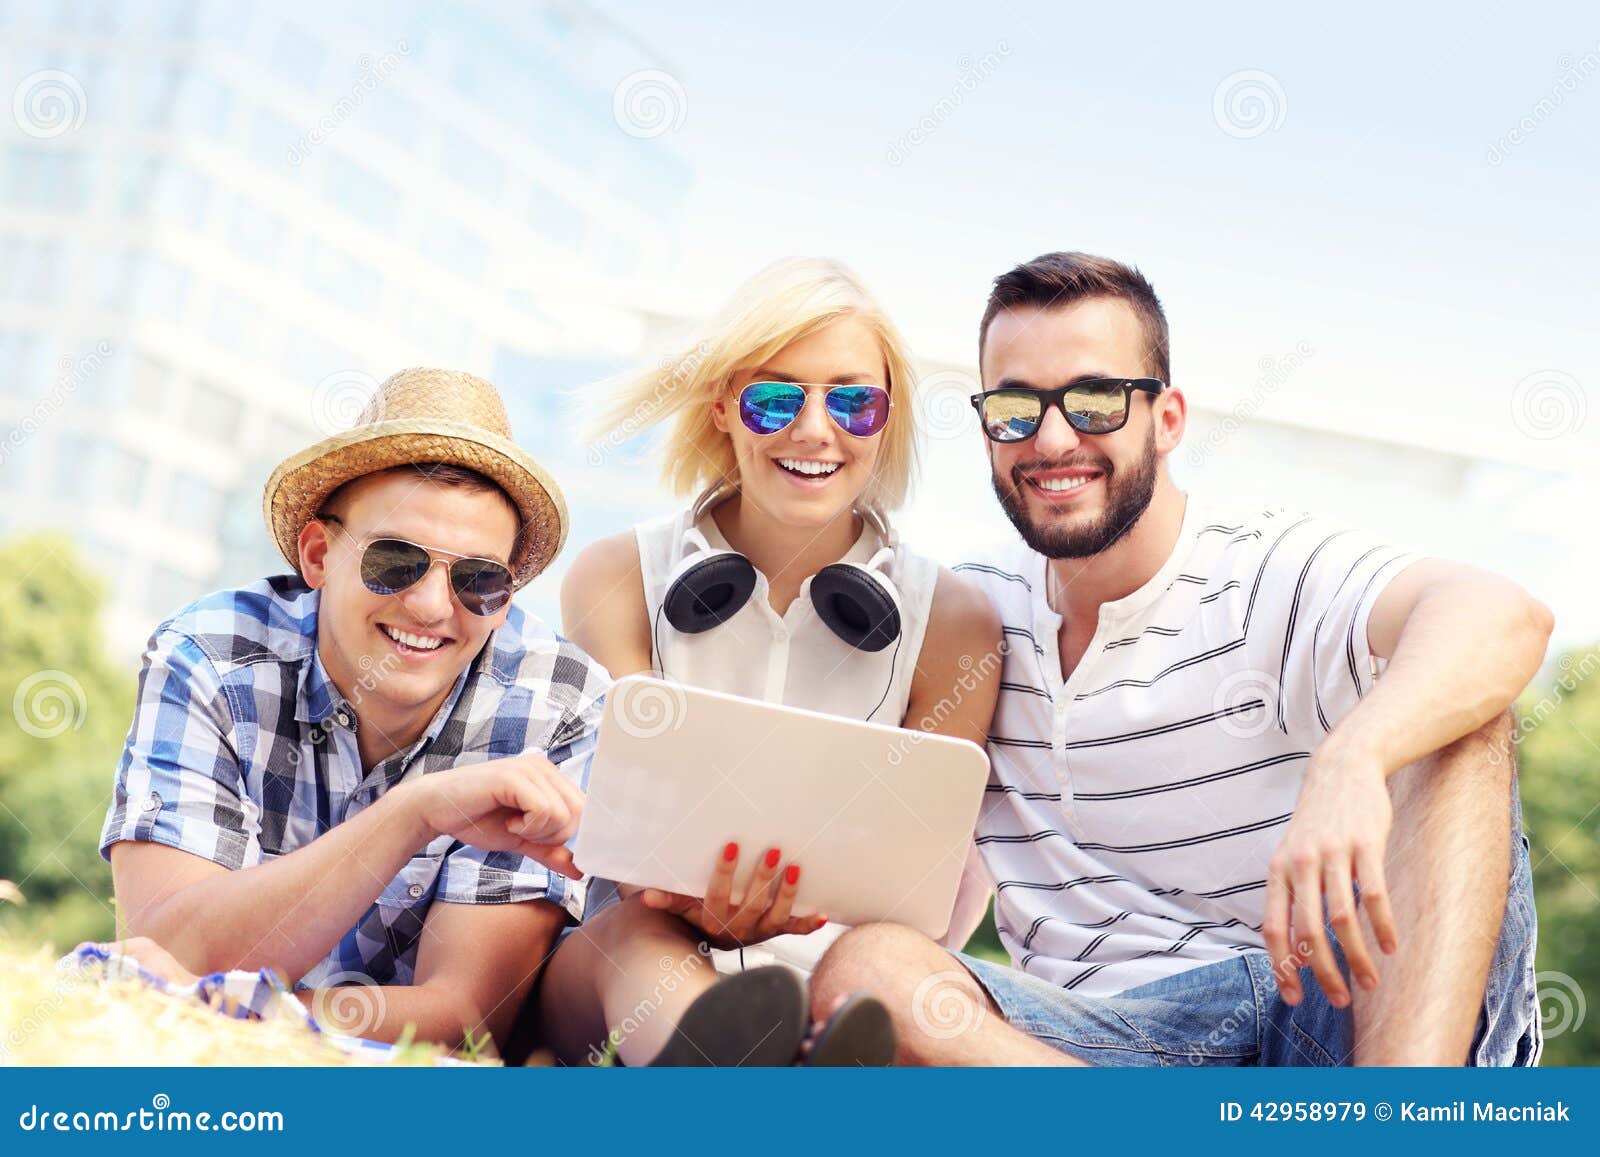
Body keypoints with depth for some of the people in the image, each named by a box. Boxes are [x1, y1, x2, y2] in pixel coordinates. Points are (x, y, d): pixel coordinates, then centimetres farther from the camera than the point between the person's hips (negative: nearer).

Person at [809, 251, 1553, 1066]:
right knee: (860, 971, -26)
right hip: (1117, 1043, 3)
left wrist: (1349, 759, -47)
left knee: (1461, 720, -22)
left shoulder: (1273, 572, -5)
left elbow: (1501, 618, -26)